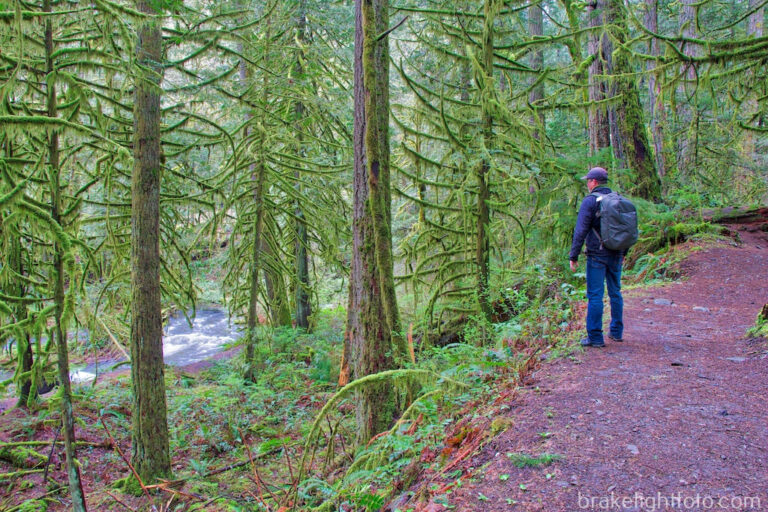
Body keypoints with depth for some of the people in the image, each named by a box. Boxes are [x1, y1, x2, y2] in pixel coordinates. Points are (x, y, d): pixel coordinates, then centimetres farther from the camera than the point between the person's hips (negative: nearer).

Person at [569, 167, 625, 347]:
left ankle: (595, 337, 0)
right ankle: (616, 332, 24)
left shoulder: (590, 201, -10)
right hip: (616, 255, 7)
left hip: (597, 255, -6)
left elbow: (580, 231, -14)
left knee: (595, 295, -3)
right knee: (615, 292, 16)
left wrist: (573, 256, -9)